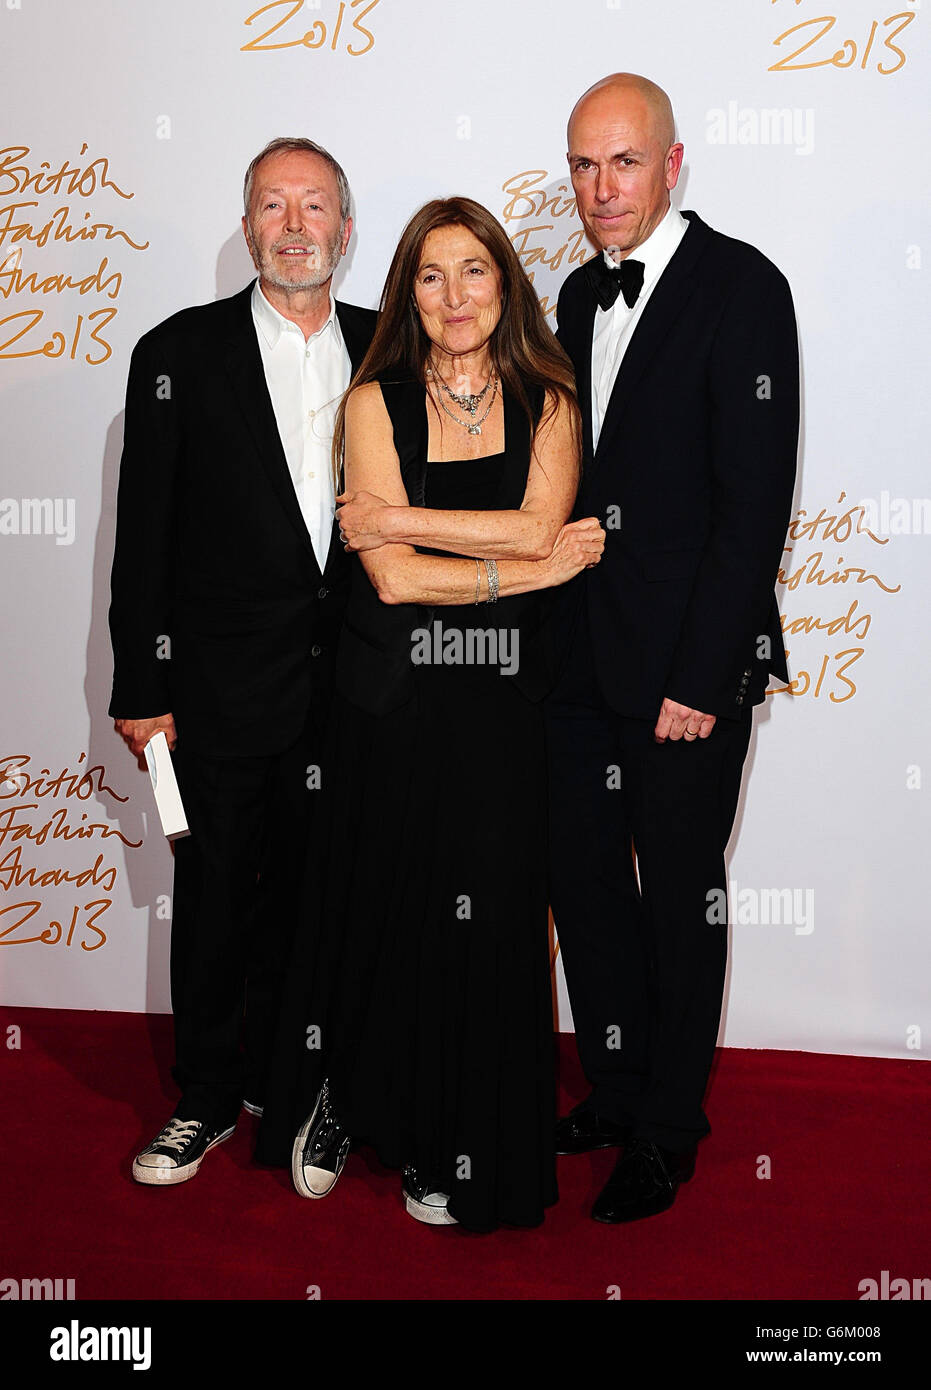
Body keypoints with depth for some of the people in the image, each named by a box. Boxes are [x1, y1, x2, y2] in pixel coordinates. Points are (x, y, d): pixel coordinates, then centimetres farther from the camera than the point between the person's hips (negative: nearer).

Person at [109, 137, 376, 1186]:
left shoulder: (385, 352, 6)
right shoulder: (180, 353, -3)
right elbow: (143, 536, -4)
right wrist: (140, 688, -7)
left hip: (349, 685, 3)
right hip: (225, 686, -2)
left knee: (306, 894, 15)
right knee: (214, 897, 9)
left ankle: (280, 1077, 35)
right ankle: (208, 1098, 27)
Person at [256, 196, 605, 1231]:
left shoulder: (548, 403, 5)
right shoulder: (376, 401, 0)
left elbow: (542, 526, -13)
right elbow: (393, 577, -11)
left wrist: (393, 517, -11)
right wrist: (530, 570, -12)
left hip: (501, 699, 1)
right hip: (390, 691, -1)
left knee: (484, 914, 4)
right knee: (377, 901, 7)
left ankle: (451, 1148, 25)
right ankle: (341, 1105, 33)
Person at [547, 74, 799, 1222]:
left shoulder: (742, 288, -10)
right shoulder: (580, 293, 13)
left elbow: (755, 501, -15)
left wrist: (701, 678, -17)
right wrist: (557, 633, 9)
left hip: (689, 660, -7)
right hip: (581, 653, 7)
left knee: (680, 894, 6)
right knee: (584, 877, 14)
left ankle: (666, 1134, 26)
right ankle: (616, 1089, 35)